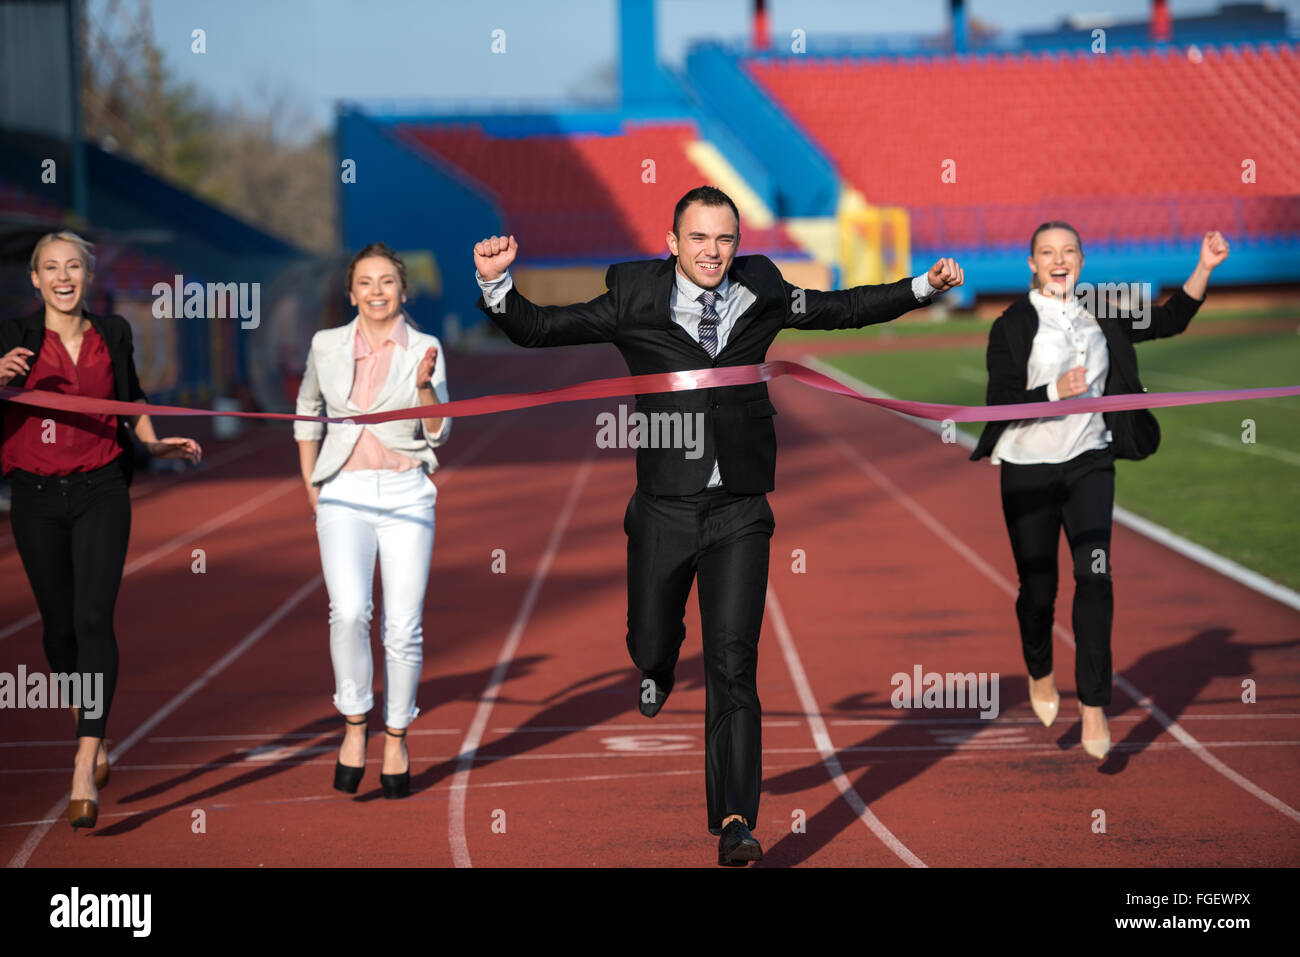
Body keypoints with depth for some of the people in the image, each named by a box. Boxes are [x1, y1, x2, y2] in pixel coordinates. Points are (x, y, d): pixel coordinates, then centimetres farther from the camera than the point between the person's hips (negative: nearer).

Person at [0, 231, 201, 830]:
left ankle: (84, 771, -19)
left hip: (100, 493, 0)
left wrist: (153, 445, 12)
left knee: (93, 619, -14)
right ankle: (93, 733, 34)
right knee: (58, 623, 9)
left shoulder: (113, 335, 6)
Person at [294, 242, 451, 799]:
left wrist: (425, 386, -18)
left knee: (403, 627, -3)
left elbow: (438, 434, -1)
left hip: (407, 496, 0)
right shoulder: (327, 346, 6)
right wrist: (310, 485, 17)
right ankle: (354, 726, -5)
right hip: (345, 495, 0)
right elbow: (308, 412, 23)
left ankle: (396, 740, 14)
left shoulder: (425, 350, 3)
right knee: (349, 611, -21)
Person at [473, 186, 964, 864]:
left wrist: (922, 287, 10)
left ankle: (735, 820, -8)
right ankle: (661, 668, 56)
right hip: (665, 509, 0)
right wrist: (494, 282, -19)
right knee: (649, 642, 15)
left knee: (733, 665, -8)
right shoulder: (635, 302, -3)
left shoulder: (761, 293, 4)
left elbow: (843, 310, 17)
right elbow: (538, 329, -2)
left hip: (740, 512, 0)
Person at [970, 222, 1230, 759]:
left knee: (1095, 575, -13)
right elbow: (1001, 403, -11)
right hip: (1028, 468, -2)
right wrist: (1056, 390, -25)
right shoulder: (1012, 325, -6)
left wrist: (1204, 268, -1)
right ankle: (1040, 674, 36)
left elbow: (1168, 322, 10)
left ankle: (1094, 706, -9)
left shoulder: (1100, 317, 6)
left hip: (1089, 463, 2)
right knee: (1038, 585, 5)